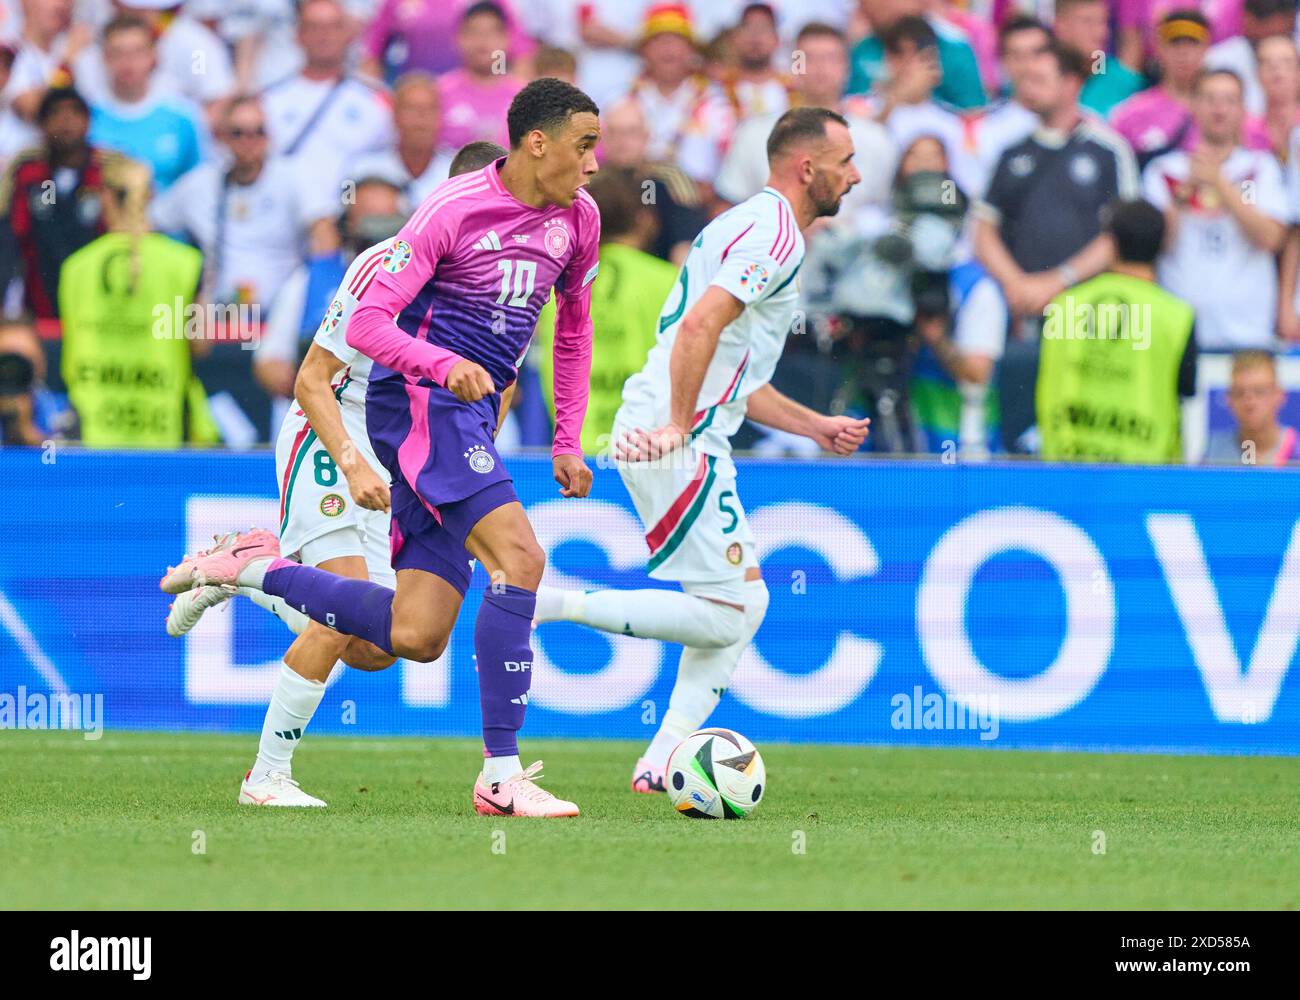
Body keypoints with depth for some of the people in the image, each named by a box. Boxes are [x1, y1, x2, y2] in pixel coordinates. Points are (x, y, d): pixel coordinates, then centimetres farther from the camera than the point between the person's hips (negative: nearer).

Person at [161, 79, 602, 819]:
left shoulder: (578, 219, 10)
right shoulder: (454, 209, -12)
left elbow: (574, 327, 26)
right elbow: (368, 322, -14)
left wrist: (568, 443, 19)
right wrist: (447, 365, -31)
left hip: (471, 418, 8)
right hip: (418, 399, -8)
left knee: (414, 636, -2)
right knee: (520, 556, -24)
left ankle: (256, 569, 13)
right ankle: (503, 777, -22)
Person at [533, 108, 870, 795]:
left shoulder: (753, 226, 23)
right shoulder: (775, 234, -10)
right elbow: (699, 328, -23)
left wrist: (818, 427, 25)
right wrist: (678, 428, -23)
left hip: (678, 432, 11)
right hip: (679, 441, -11)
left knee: (746, 604, 13)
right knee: (726, 616, -11)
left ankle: (661, 763, 8)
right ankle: (548, 606, -12)